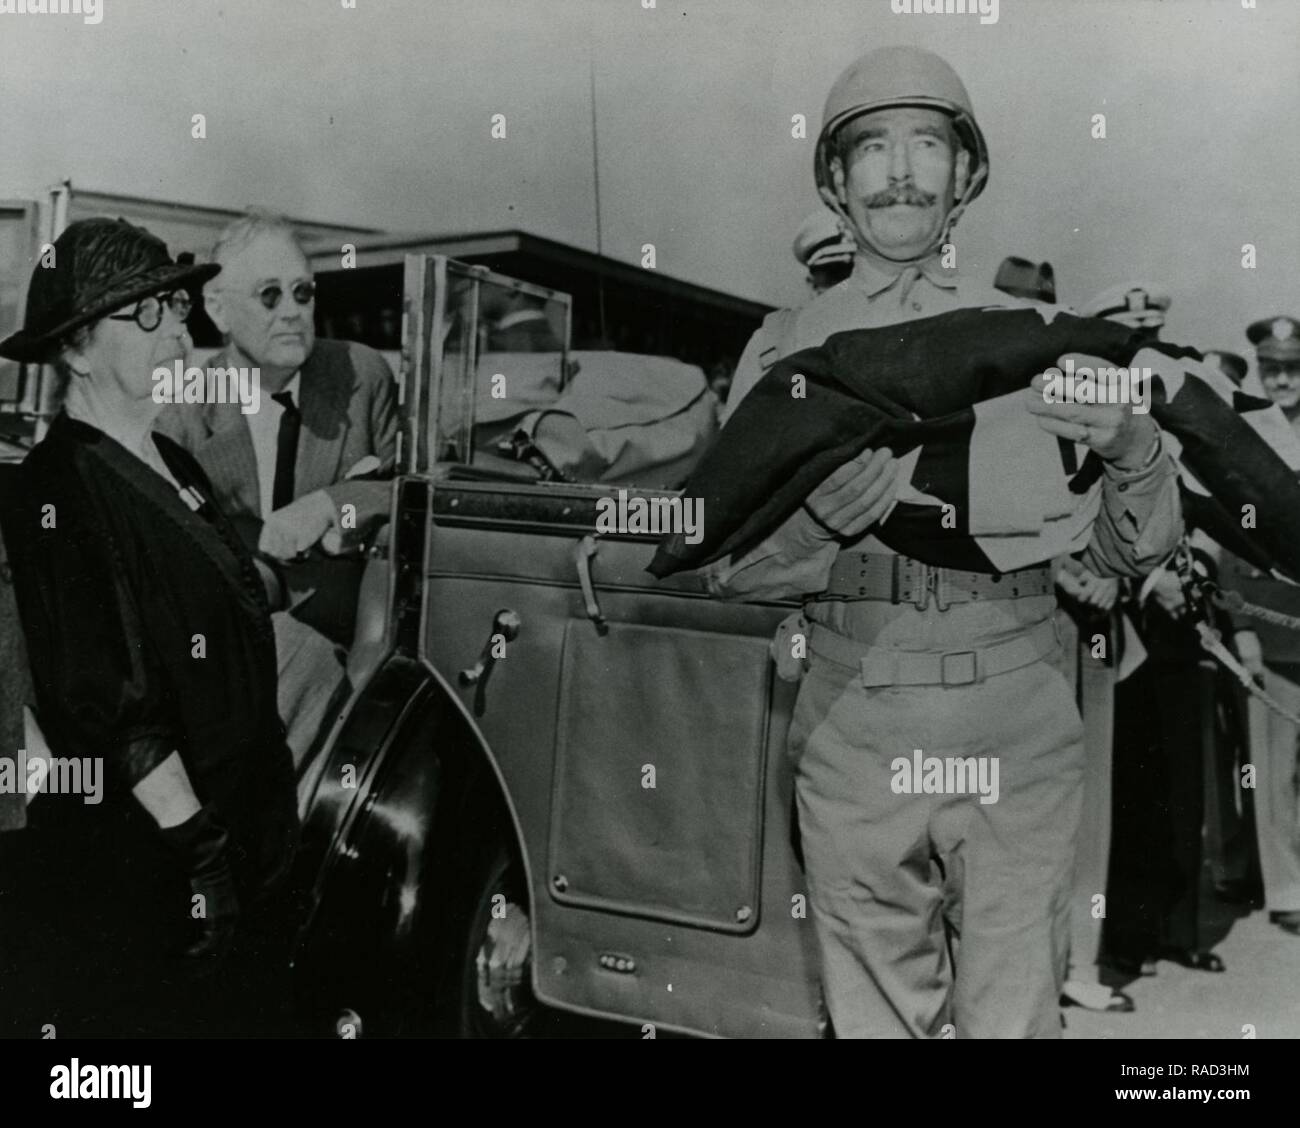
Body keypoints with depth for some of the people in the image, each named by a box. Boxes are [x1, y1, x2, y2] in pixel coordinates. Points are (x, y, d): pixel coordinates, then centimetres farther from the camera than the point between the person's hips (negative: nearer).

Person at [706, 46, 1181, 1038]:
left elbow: (1122, 552, 5)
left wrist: (1129, 450, -16)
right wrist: (828, 515, -20)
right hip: (855, 728, 0)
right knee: (875, 1015, 12)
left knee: (1017, 1014, 6)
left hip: (1020, 730, 0)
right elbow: (728, 564, 0)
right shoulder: (787, 351, 6)